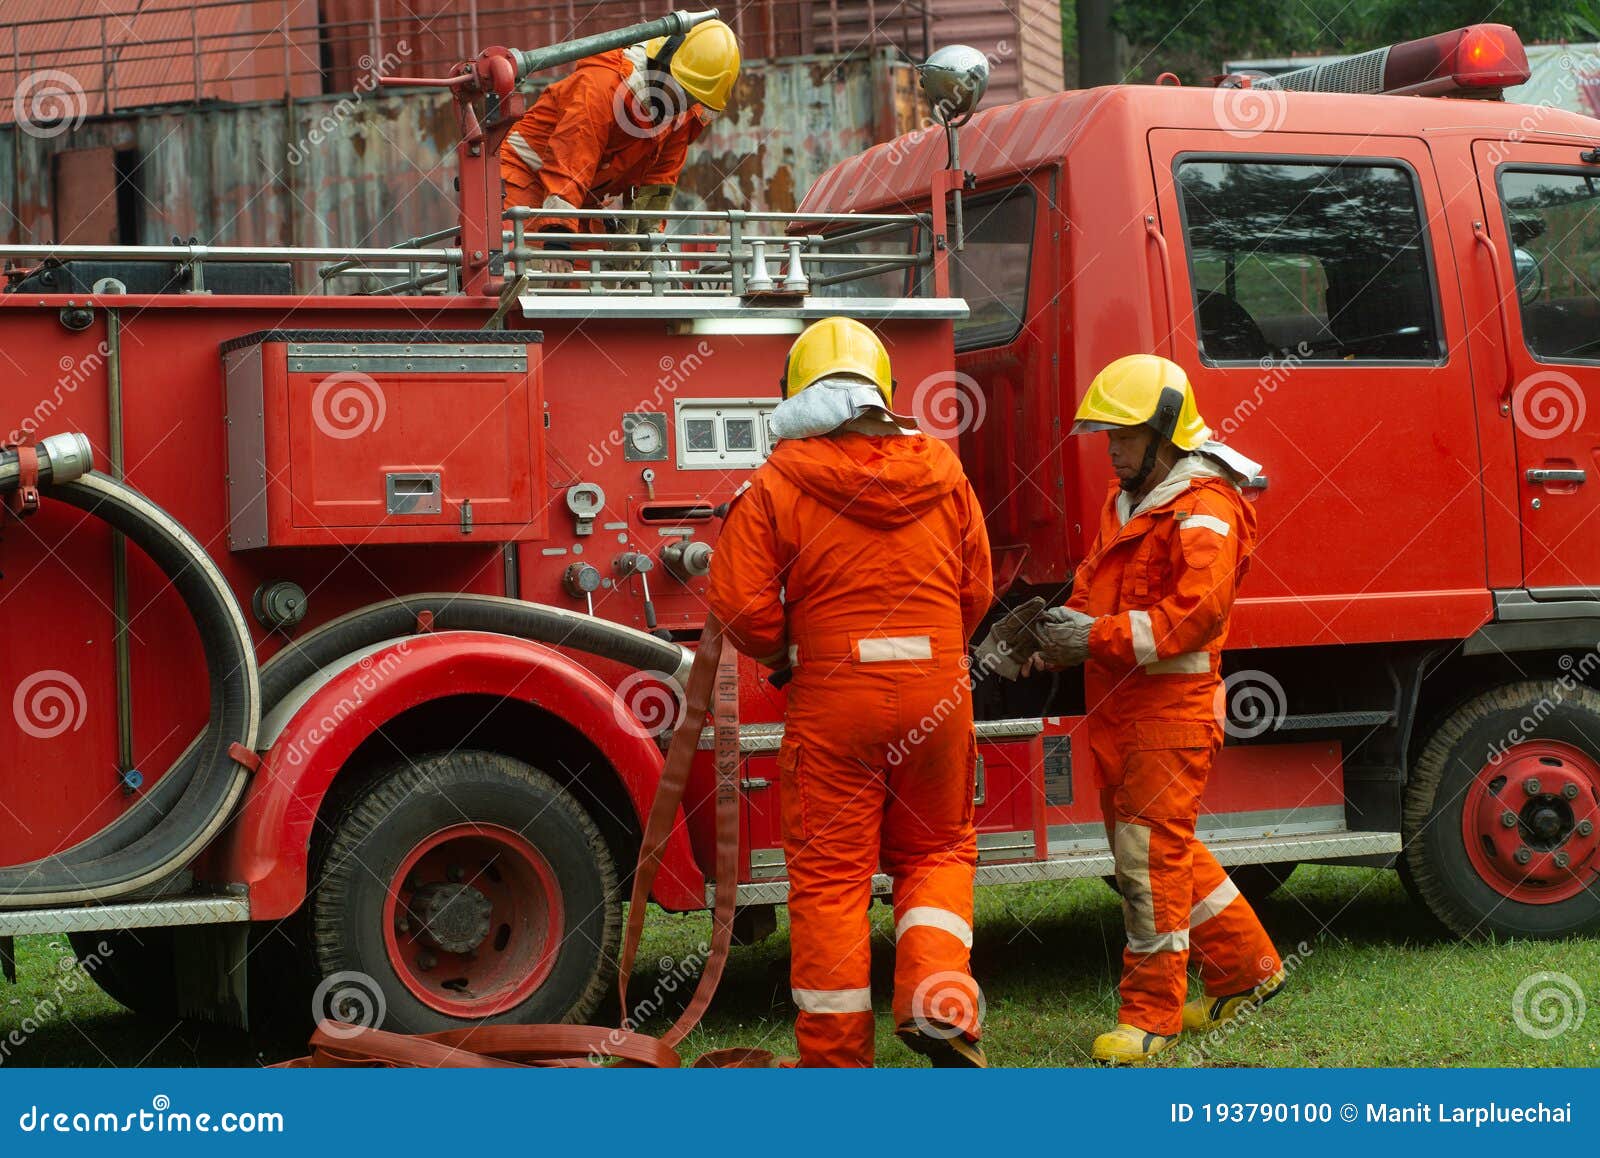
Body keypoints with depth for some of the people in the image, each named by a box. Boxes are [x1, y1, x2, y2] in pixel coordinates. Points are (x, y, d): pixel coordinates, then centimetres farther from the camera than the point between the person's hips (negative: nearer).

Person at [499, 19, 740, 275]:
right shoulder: (604, 84, -27)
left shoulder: (688, 114, -2)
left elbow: (658, 180, 3)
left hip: (584, 200, 8)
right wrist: (556, 241, -44)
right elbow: (567, 165, -35)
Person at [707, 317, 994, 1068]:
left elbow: (741, 604, -11)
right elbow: (976, 592, 8)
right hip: (938, 692, 3)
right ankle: (937, 1002, 2)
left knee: (830, 873, 6)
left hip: (832, 696, -3)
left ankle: (834, 1055, 11)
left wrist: (783, 654, 9)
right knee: (937, 850, 21)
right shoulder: (942, 470, 2)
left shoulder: (777, 483, -8)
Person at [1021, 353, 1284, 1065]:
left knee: (1151, 850, -9)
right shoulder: (1124, 503, 17)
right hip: (1117, 706, 10)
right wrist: (1062, 636, 0)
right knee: (1153, 847, 16)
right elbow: (1094, 586, 21)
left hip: (1171, 705, -10)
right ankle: (1247, 969, 30)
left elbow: (1197, 611, -24)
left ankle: (1152, 1013, -2)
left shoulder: (1203, 510, -14)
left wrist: (1097, 637, -26)